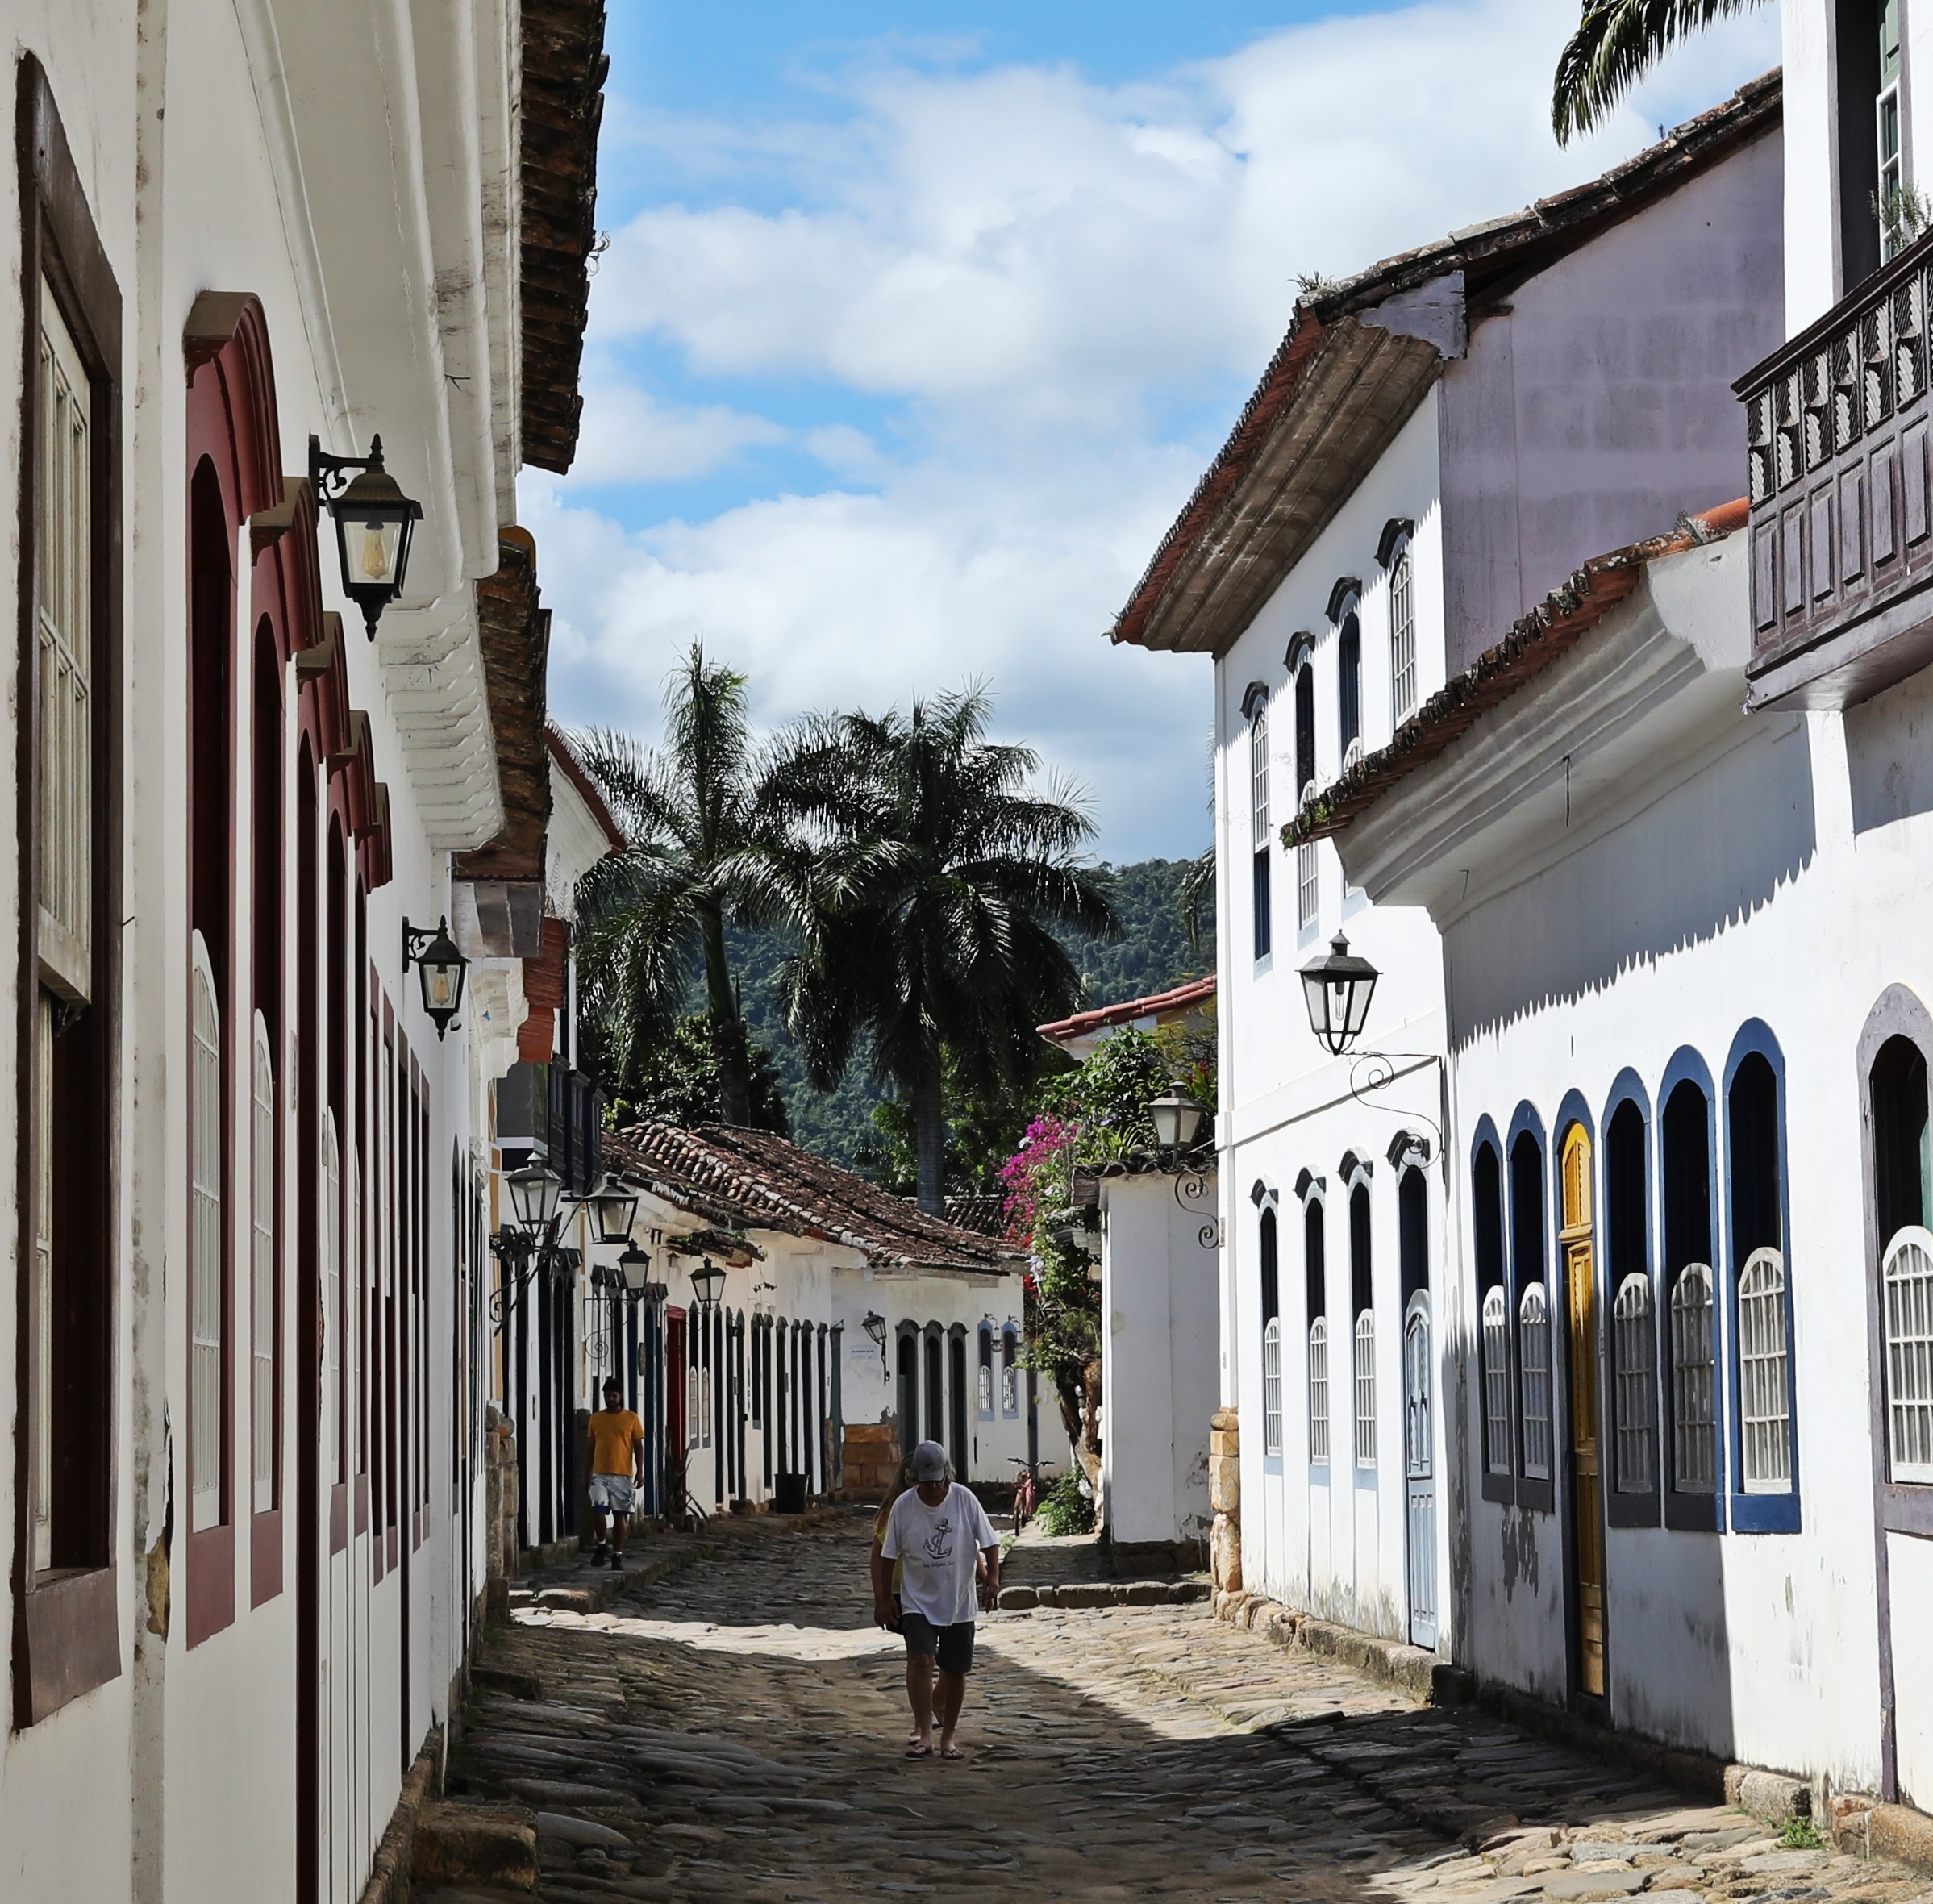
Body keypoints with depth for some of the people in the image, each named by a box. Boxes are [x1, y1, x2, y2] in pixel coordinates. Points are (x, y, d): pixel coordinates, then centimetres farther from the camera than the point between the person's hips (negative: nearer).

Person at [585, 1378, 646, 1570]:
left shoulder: (631, 1419, 2)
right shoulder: (596, 1419, 8)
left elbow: (639, 1446, 2)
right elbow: (591, 1447, 12)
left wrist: (640, 1472, -6)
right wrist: (587, 1473, 10)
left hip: (623, 1475, -1)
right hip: (600, 1474, 1)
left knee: (620, 1514, 2)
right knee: (598, 1509, -15)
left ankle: (618, 1555, 9)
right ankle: (602, 1546, 6)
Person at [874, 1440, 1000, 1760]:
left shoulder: (965, 1500, -7)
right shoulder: (903, 1506, -7)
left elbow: (989, 1543, 1)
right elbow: (887, 1555, 2)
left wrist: (991, 1578, -12)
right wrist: (883, 1599, 3)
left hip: (959, 1603, 1)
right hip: (918, 1601, -1)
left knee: (955, 1670, 6)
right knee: (920, 1660, -19)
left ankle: (948, 1737, 22)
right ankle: (923, 1735, -17)